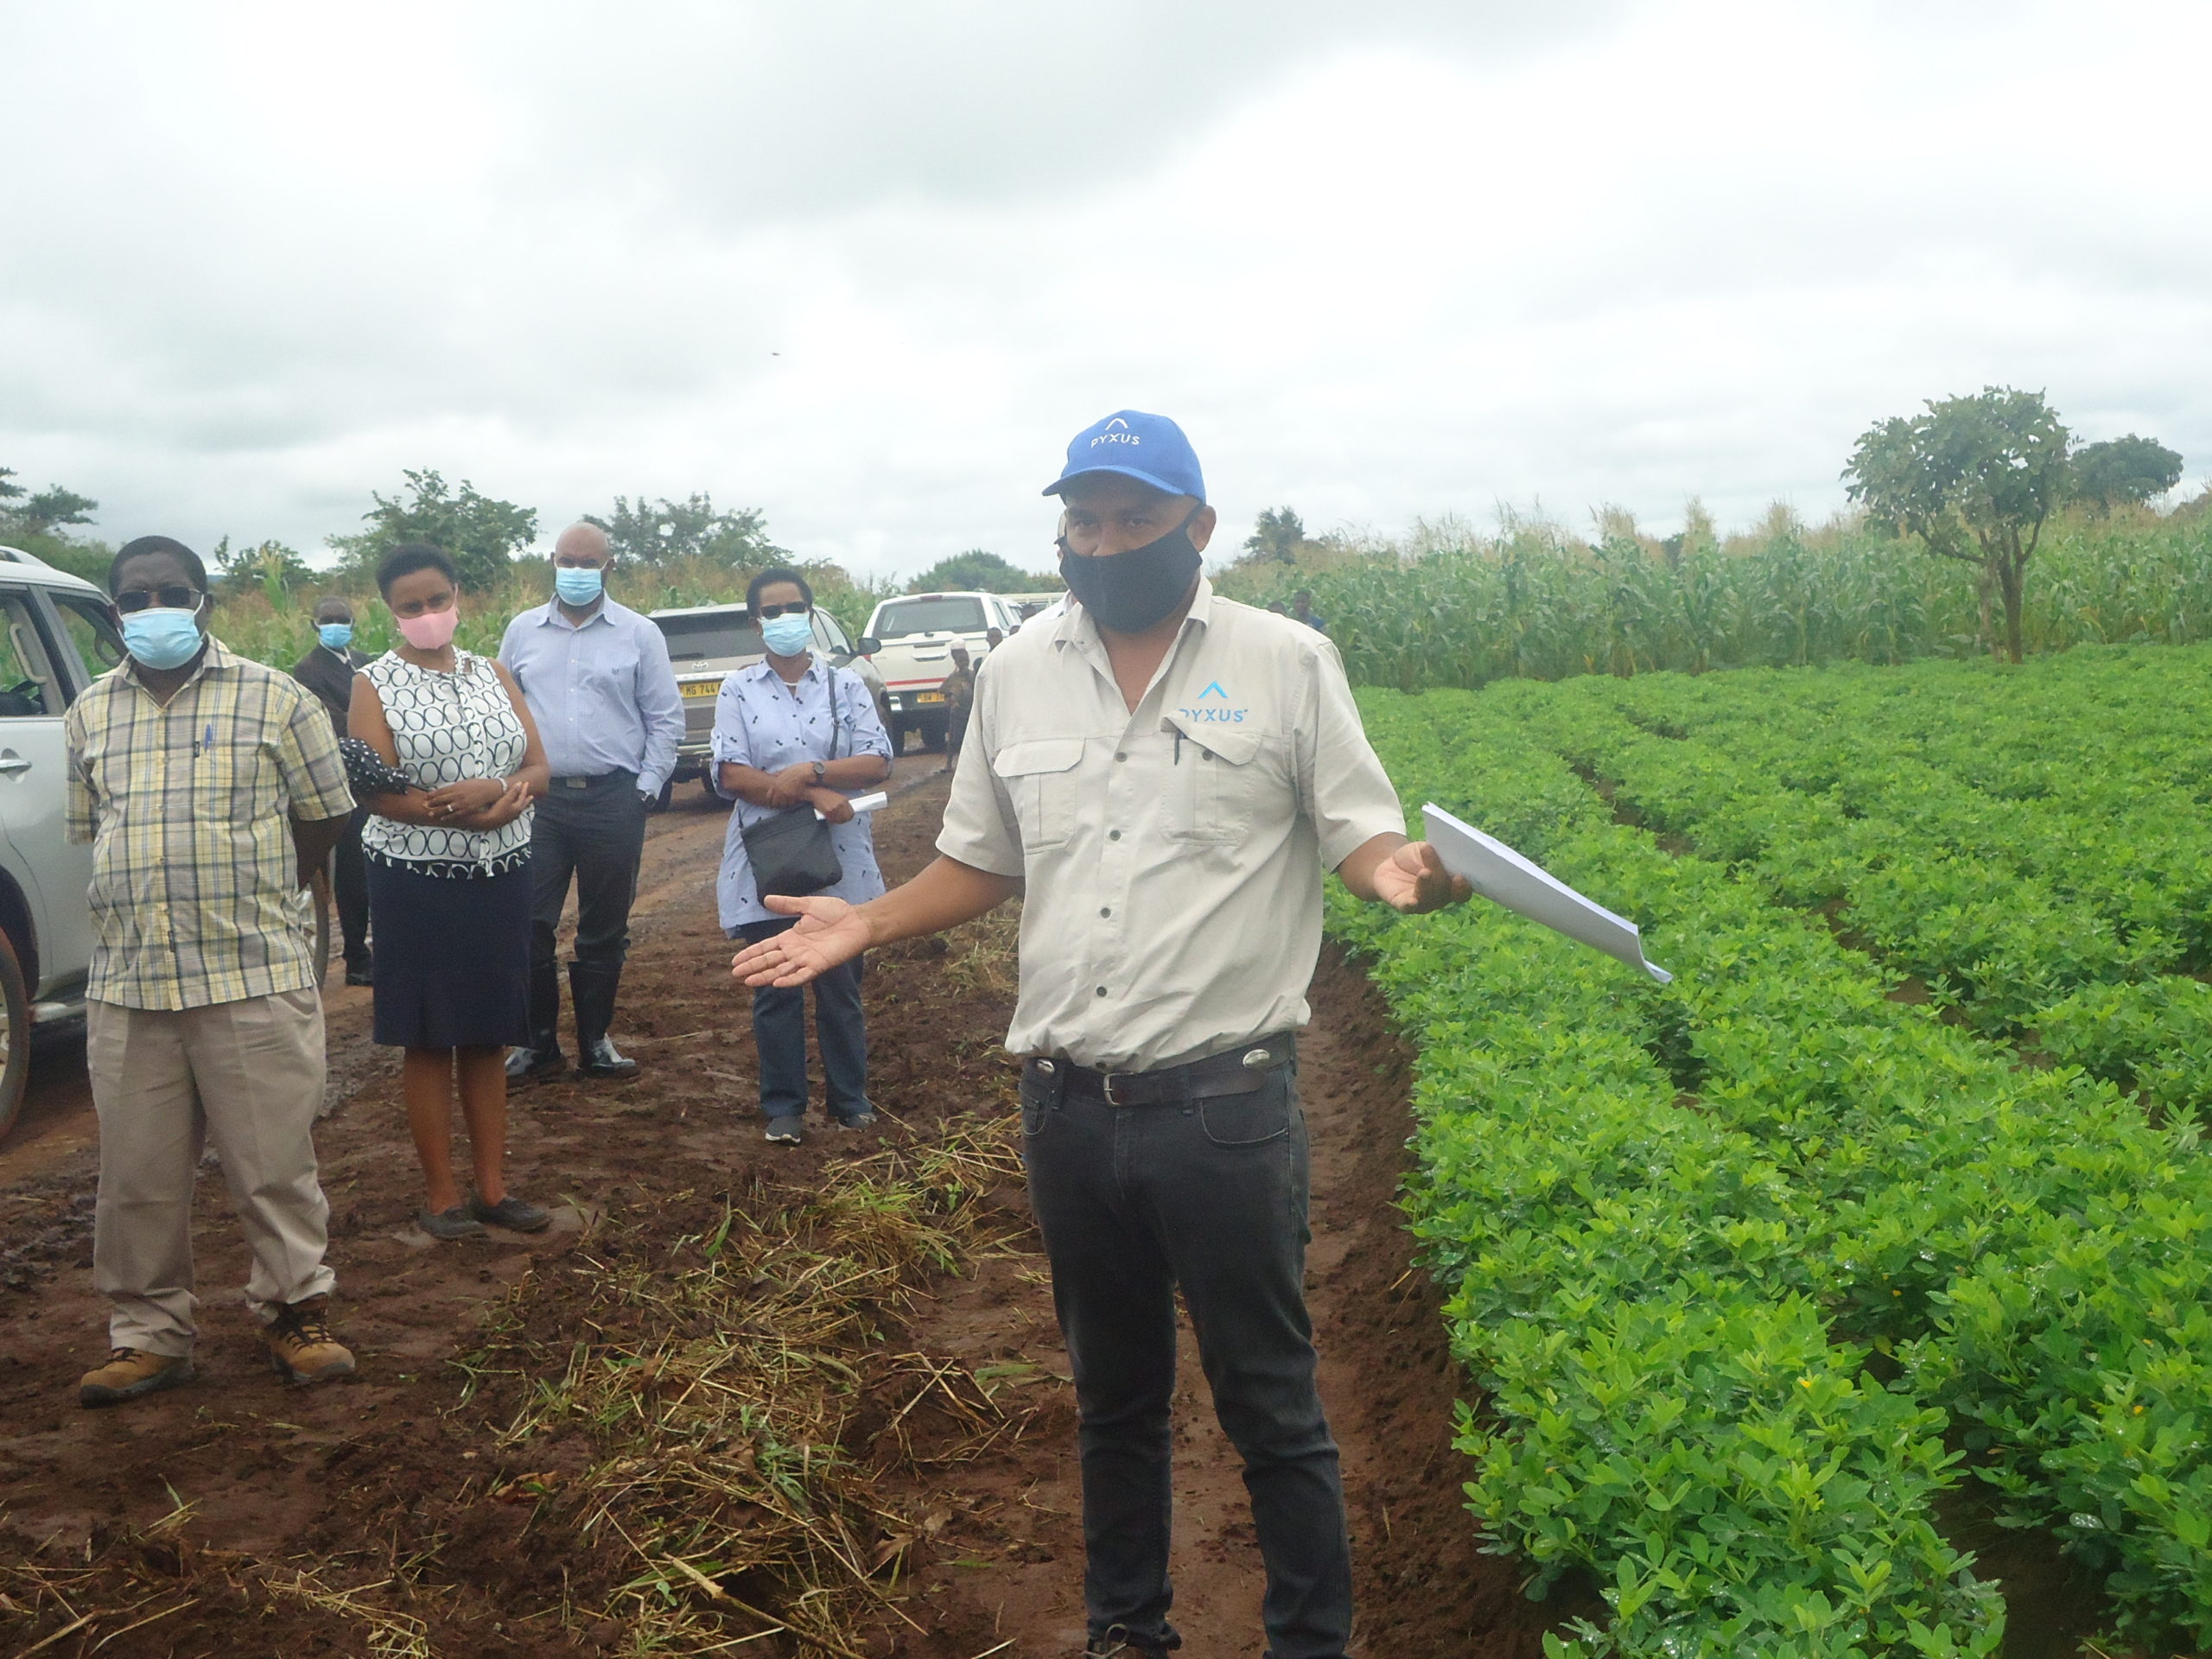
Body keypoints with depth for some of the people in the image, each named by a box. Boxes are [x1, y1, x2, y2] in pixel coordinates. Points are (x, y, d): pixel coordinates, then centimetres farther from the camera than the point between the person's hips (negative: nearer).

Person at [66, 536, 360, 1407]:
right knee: (137, 1177, 9)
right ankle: (150, 1334, 22)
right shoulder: (90, 714, 11)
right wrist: (137, 903, 8)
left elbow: (324, 814, 6)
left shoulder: (272, 698, 0)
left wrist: (250, 898, 6)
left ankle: (295, 1313, 20)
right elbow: (87, 830, 19)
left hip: (256, 978, -3)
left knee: (276, 1164, 3)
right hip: (126, 985, 4)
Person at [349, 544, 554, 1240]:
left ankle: (492, 1186, 17)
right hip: (417, 882, -4)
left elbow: (539, 767, 4)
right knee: (428, 1039, 4)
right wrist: (472, 808, -22)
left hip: (501, 877, 4)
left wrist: (507, 792, -19)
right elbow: (378, 793, -13)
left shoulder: (492, 674, 10)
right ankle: (440, 1192, 12)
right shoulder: (375, 683, -3)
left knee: (488, 1037, 10)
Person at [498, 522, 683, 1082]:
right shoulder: (522, 631, 8)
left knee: (604, 931, 8)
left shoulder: (639, 634, 3)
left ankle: (595, 1041, 21)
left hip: (614, 800, -1)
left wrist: (646, 786, -2)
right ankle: (538, 1041, 14)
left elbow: (665, 718, 5)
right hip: (538, 799, 1)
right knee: (529, 926, 0)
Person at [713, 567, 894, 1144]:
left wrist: (811, 770, -17)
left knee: (841, 985, 5)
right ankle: (783, 1107, 15)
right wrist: (814, 794, -16)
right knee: (775, 991, 5)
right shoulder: (738, 690, 5)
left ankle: (850, 1100, 18)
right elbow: (729, 774, -7)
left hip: (838, 858, 0)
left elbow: (877, 762, -4)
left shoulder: (845, 685, 7)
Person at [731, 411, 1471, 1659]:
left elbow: (1362, 833, -3)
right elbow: (981, 863, 16)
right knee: (1114, 1395, 20)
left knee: (1273, 1406, 6)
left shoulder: (1289, 663, -4)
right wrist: (869, 923, 2)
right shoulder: (1015, 677, 8)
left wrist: (1401, 872, -25)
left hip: (1226, 1107, -4)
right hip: (1070, 1110, 4)